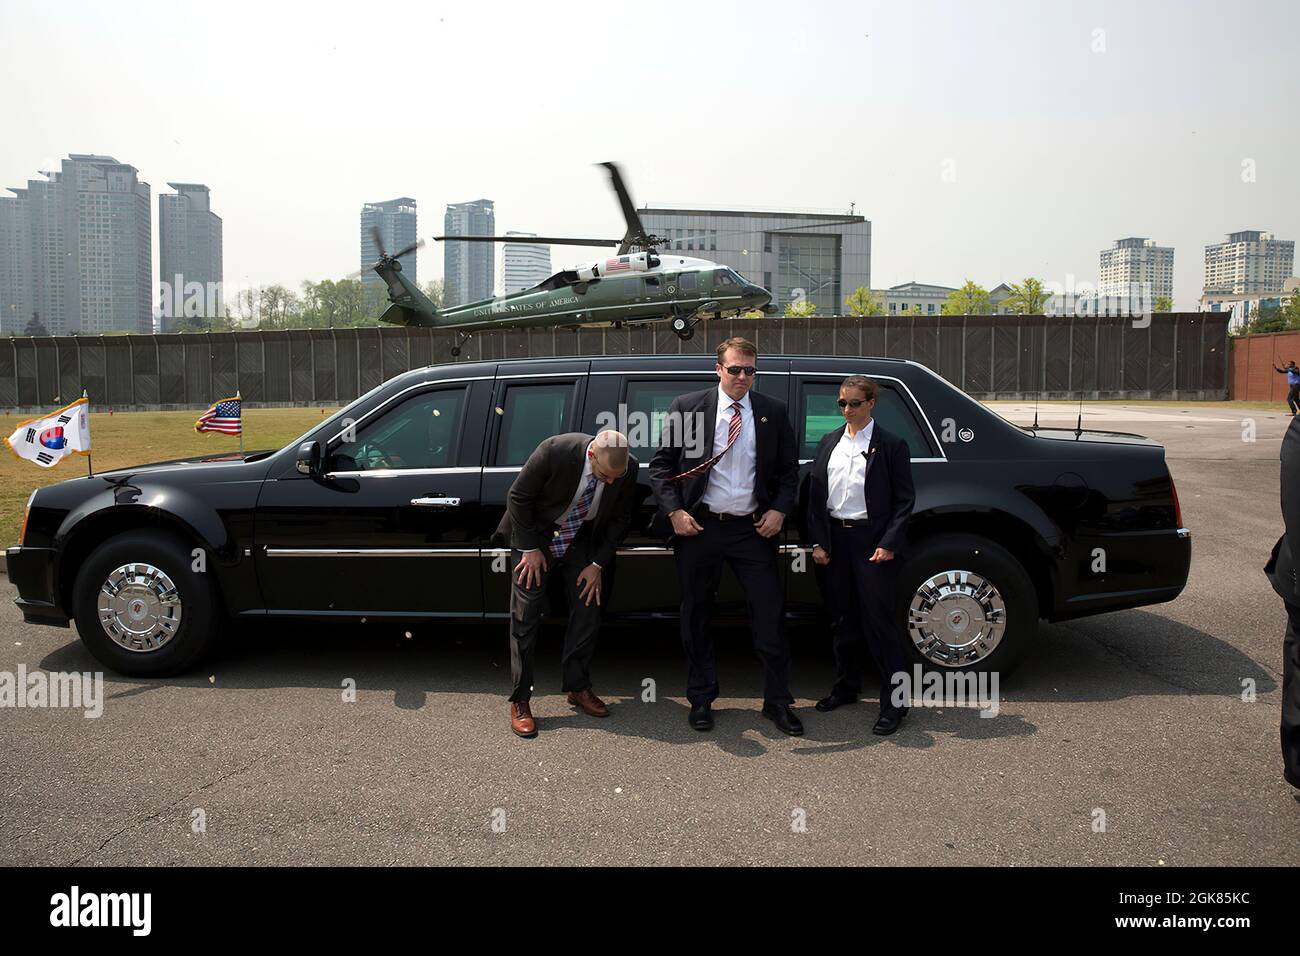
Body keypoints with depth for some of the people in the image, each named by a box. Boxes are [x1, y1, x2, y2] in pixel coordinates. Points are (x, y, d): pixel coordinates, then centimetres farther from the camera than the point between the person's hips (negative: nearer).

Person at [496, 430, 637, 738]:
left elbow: (620, 519, -2)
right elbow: (518, 497, -18)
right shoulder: (555, 450, -31)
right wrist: (530, 548, -15)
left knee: (588, 613, 1)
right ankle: (520, 700, 4)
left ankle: (578, 687, 18)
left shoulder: (627, 469, -19)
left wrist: (598, 564, -6)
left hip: (581, 543, 4)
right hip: (536, 537, -3)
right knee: (525, 617, -5)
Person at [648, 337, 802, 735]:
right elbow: (661, 464, 2)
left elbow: (789, 470, 11)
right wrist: (674, 511, -8)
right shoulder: (686, 408, 0)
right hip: (699, 528, 0)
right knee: (696, 616, 9)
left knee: (770, 614, 1)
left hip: (754, 529, 1)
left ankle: (778, 701, 15)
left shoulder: (773, 412, 5)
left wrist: (779, 510, -3)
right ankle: (701, 699, 25)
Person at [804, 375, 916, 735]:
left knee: (878, 620, -4)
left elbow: (904, 500, -3)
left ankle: (894, 701, 5)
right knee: (842, 619, 15)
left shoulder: (891, 445, -2)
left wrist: (889, 544, -12)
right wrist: (818, 541, 3)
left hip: (872, 540, -5)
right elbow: (815, 494, 10)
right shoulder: (828, 443, 11)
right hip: (834, 539, 5)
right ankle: (846, 687, 30)